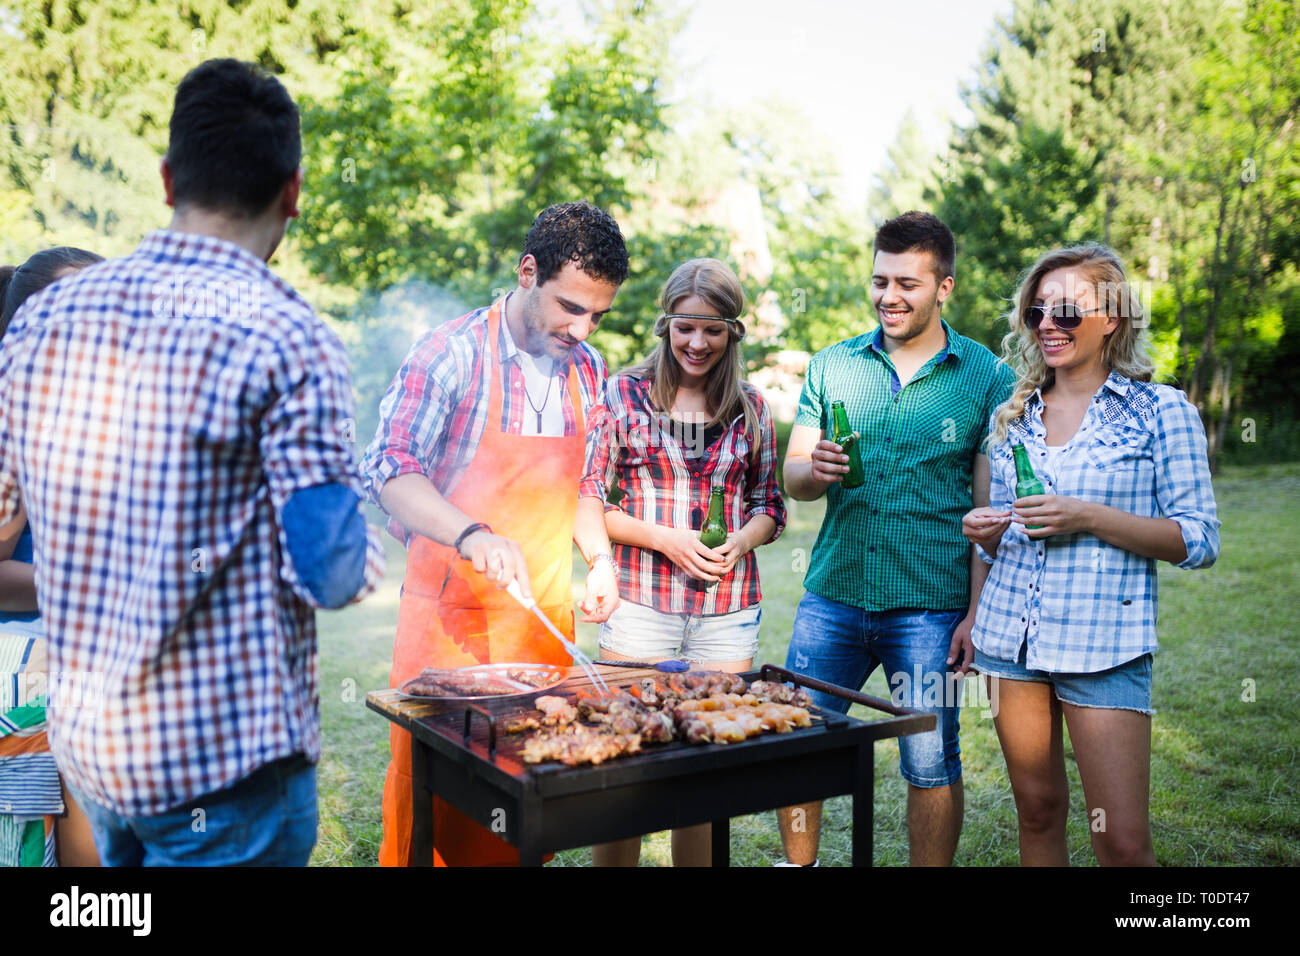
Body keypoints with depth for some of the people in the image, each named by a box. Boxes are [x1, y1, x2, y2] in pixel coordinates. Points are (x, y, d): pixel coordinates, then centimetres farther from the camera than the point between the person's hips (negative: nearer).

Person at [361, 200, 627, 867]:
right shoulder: (451, 354, -11)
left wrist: (599, 557, 3)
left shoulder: (587, 369, 8)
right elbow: (389, 470, -18)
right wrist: (472, 536, -33)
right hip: (451, 613, -5)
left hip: (546, 617, 5)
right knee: (434, 789, 4)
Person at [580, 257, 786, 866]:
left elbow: (769, 506, 14)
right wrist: (664, 538, -13)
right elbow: (587, 503, -1)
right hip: (639, 605, -2)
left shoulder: (751, 409, 8)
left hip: (726, 613, 2)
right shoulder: (624, 396, 0)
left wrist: (739, 543, -7)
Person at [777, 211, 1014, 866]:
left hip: (930, 608, -2)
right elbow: (793, 477, 7)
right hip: (832, 597, 3)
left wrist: (979, 611, -7)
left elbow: (992, 508, -1)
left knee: (931, 767, 5)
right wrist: (815, 470, -16)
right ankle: (799, 864, 28)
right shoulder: (832, 365, 8)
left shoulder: (985, 377, 0)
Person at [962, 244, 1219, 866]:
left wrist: (1088, 518, -17)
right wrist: (984, 533, -4)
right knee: (1037, 811, 13)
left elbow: (1199, 541, -6)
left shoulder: (1161, 411, -3)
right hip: (1009, 638, 4)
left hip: (1104, 644, -4)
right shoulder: (1013, 417, 11)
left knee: (1123, 843, -4)